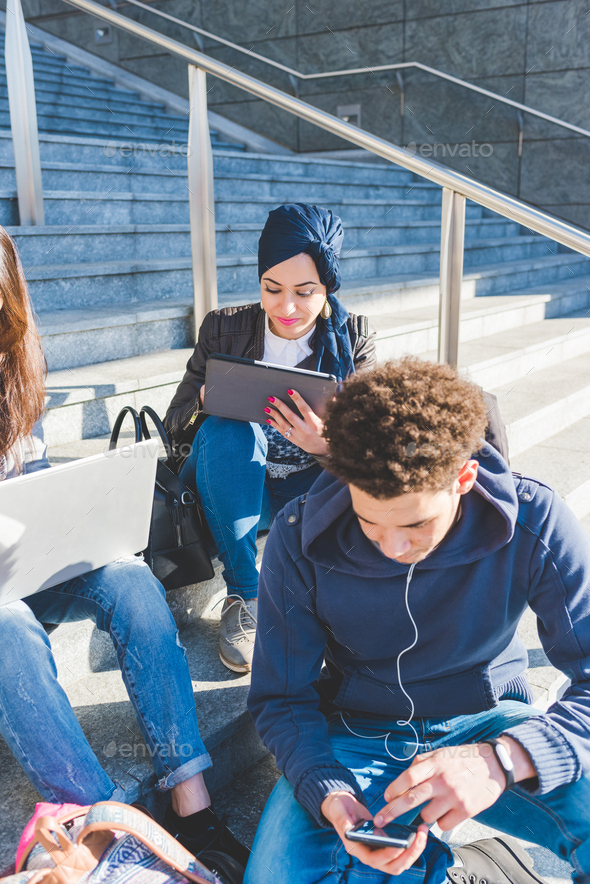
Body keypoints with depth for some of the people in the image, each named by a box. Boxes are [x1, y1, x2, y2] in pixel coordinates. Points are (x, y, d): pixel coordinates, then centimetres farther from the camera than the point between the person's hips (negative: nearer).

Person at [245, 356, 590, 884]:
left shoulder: (536, 524, -20)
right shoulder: (300, 539, -17)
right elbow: (281, 698, -8)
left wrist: (504, 758, -40)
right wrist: (329, 794, -28)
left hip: (487, 724, 0)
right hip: (356, 734, 1)